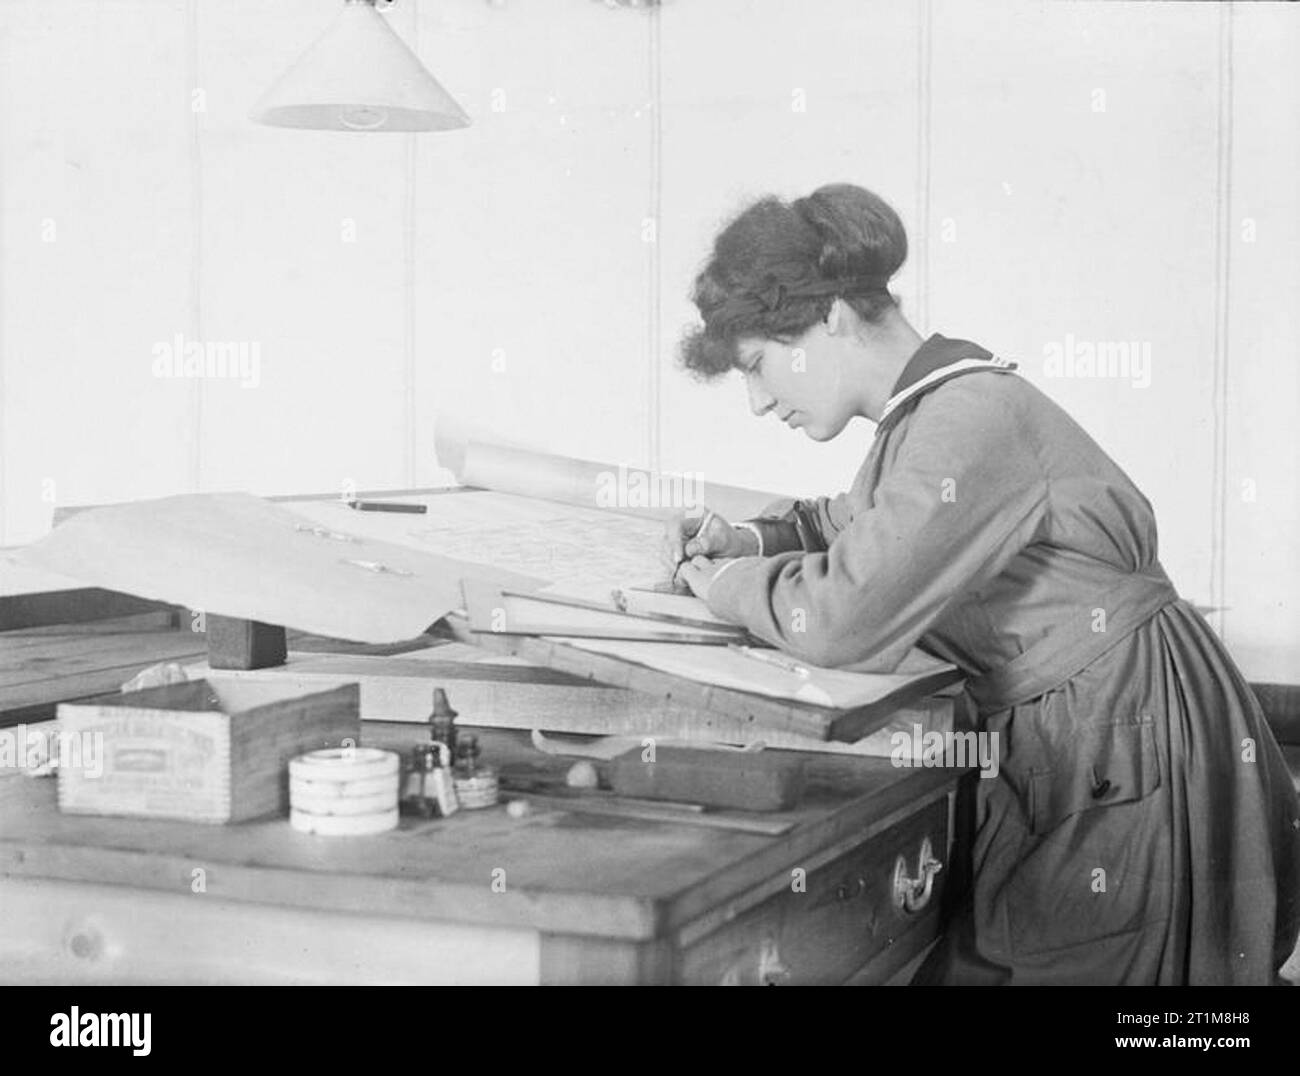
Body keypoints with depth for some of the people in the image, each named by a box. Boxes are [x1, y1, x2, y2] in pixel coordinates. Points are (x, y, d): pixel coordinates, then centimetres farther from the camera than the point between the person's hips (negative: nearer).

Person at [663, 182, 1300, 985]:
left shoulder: (973, 418, -23)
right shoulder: (929, 411, 7)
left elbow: (845, 618, -30)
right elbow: (865, 521, 28)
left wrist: (726, 584, -10)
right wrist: (752, 540, 10)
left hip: (1130, 761, -9)